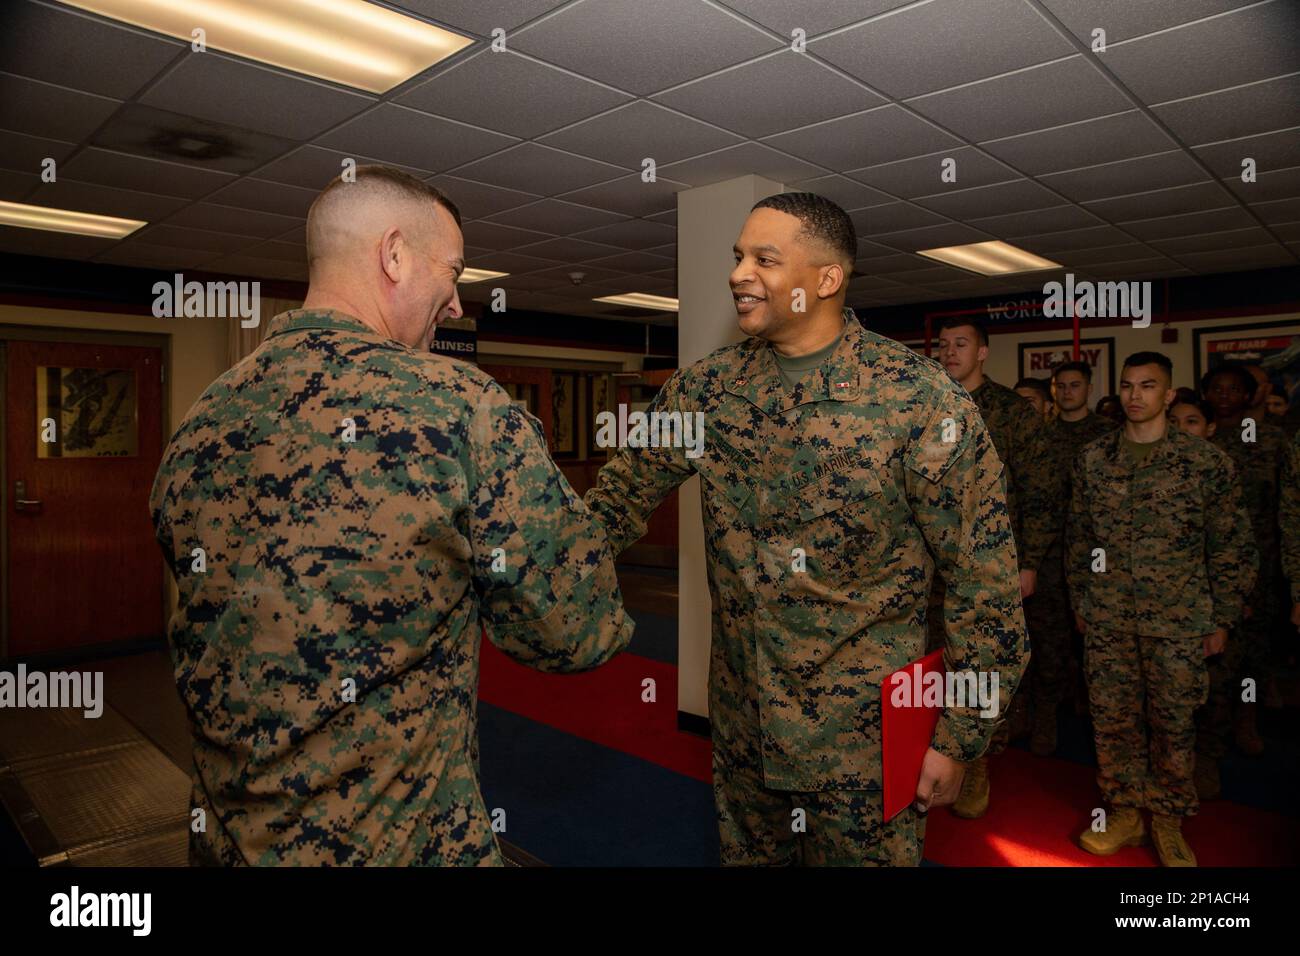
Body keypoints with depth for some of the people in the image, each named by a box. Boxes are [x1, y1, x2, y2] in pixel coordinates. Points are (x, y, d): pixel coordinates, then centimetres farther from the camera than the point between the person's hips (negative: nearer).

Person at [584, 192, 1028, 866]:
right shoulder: (705, 387, -3)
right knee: (745, 852, 23)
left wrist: (958, 737, -10)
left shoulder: (920, 398, -16)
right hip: (739, 722, 4)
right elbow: (621, 496, 4)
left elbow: (983, 577, -12)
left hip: (863, 733, -4)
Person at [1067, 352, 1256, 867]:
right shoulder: (1092, 460, 4)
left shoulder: (1207, 461, -3)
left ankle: (1166, 820, 26)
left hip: (1178, 620, -2)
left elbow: (1231, 546, 1)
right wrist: (1079, 601, 12)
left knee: (1172, 722, 7)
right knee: (1112, 717, 9)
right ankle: (1125, 811, 26)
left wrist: (1222, 617, 1)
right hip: (1106, 618, 2)